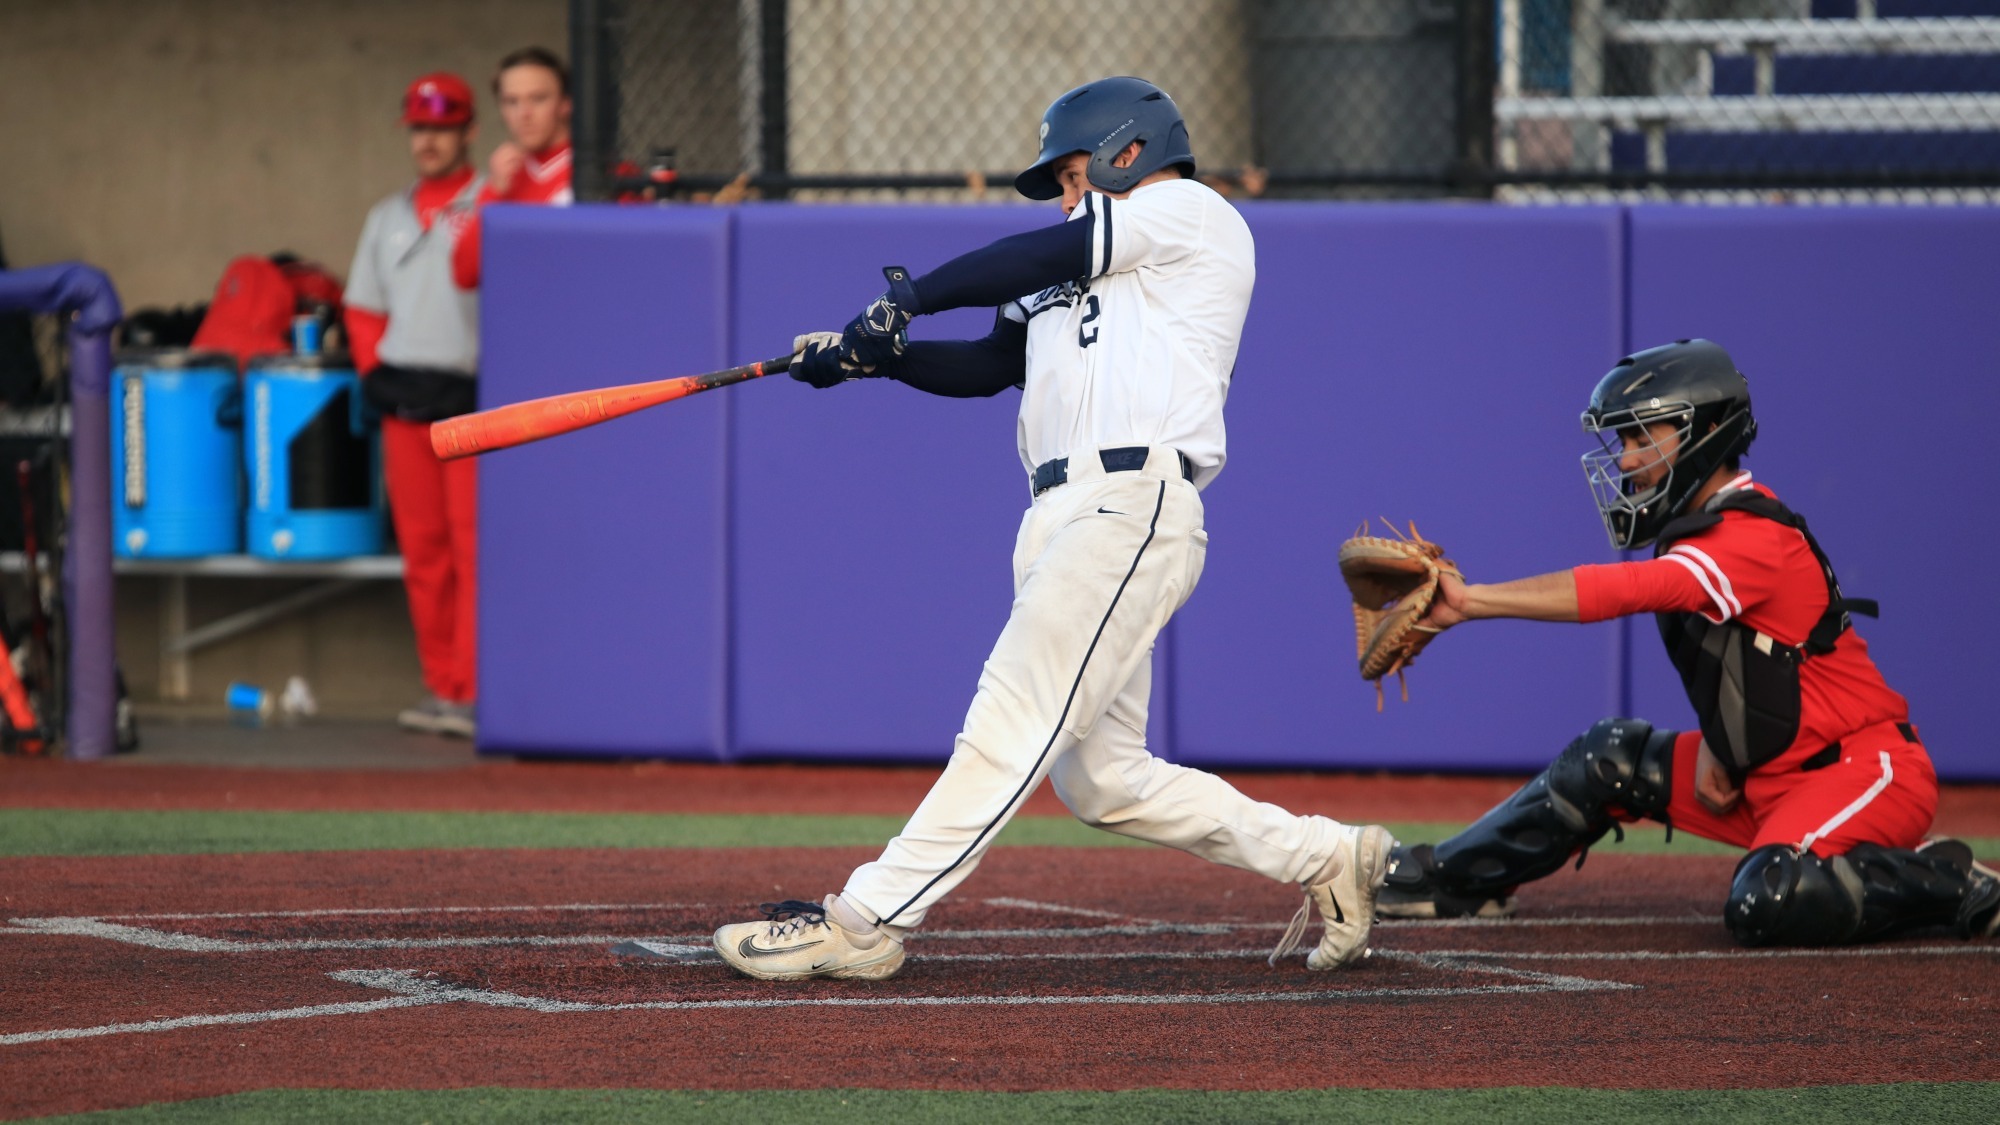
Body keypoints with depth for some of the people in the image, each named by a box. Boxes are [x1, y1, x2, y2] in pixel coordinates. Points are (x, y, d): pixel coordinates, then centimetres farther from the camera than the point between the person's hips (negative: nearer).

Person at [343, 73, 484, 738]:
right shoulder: (388, 218, 20)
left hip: (473, 395, -6)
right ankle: (442, 689, 12)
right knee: (422, 548, 6)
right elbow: (364, 308, 23)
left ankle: (474, 691, -14)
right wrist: (373, 370, 8)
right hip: (404, 402, 6)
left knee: (475, 545, -11)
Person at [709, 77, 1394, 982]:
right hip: (1063, 523, 10)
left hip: (1132, 506, -10)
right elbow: (986, 365, 23)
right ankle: (1325, 859, 15)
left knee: (1010, 726, -14)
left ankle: (864, 924, -20)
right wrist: (877, 355, 7)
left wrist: (909, 296, 7)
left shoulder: (1192, 213, 6)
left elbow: (1036, 257, 0)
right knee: (1101, 780, 7)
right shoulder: (1074, 280, 31)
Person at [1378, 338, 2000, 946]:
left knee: (1766, 905, -30)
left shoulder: (1754, 540, -23)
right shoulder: (1700, 523, 8)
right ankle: (1450, 877, 21)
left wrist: (1471, 601, -39)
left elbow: (1620, 590, -35)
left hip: (1865, 771, -10)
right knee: (1610, 762, 8)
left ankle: (1947, 883, -10)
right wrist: (1712, 745, -1)